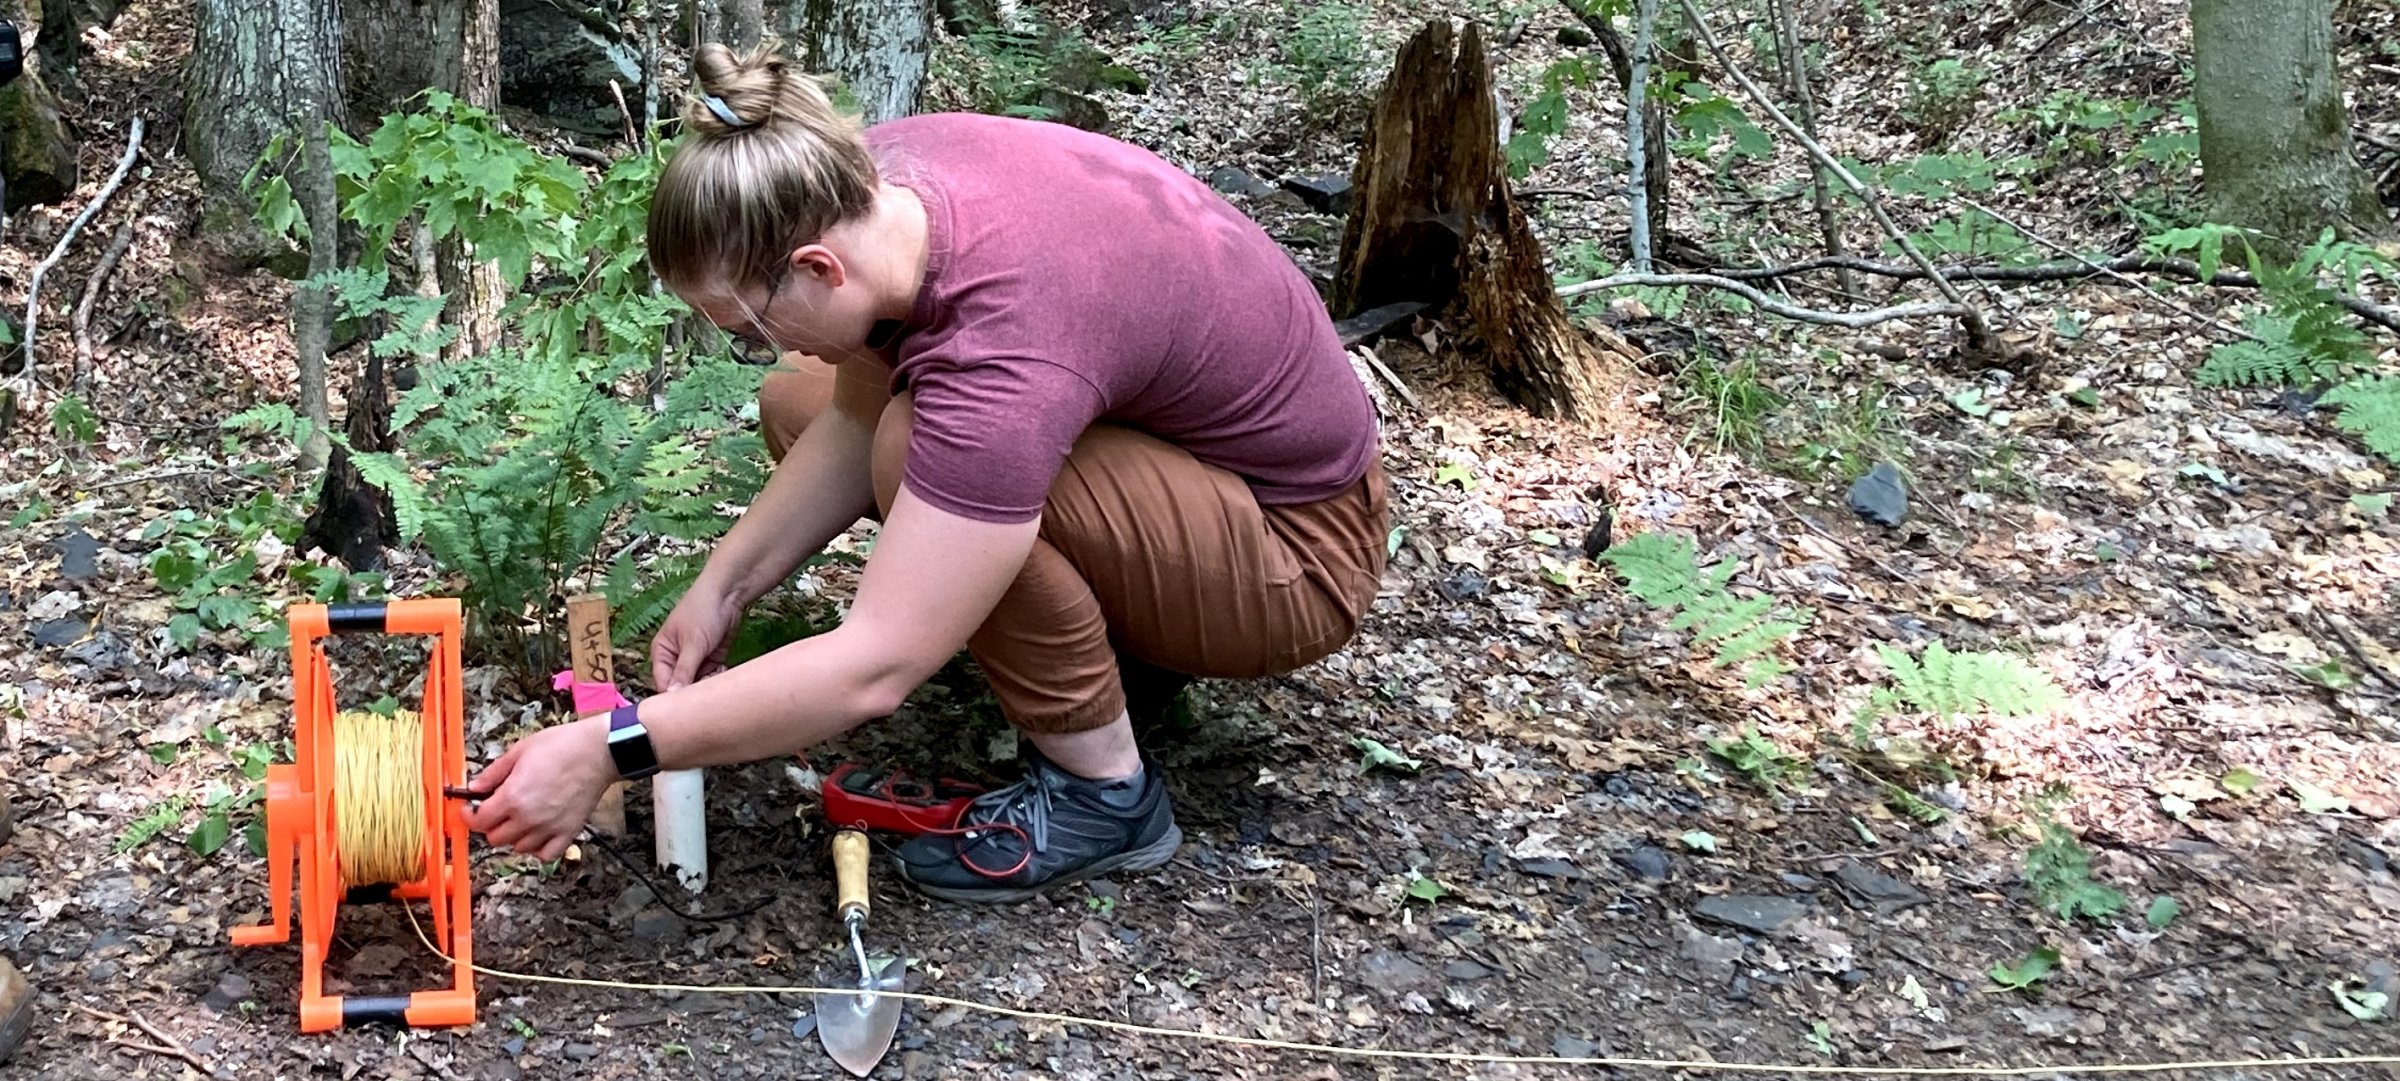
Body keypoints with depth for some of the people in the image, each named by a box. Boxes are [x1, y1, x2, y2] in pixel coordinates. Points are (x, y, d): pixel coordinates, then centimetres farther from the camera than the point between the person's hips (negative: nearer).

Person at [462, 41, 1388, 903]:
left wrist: (607, 752, -33)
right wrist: (721, 587, -8)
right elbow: (854, 422, 1)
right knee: (799, 405, 8)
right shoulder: (875, 182, -15)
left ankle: (1104, 794, -12)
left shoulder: (1003, 344, -38)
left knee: (917, 449, -32)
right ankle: (1118, 633, 10)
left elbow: (872, 668, -37)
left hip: (1298, 551, -8)